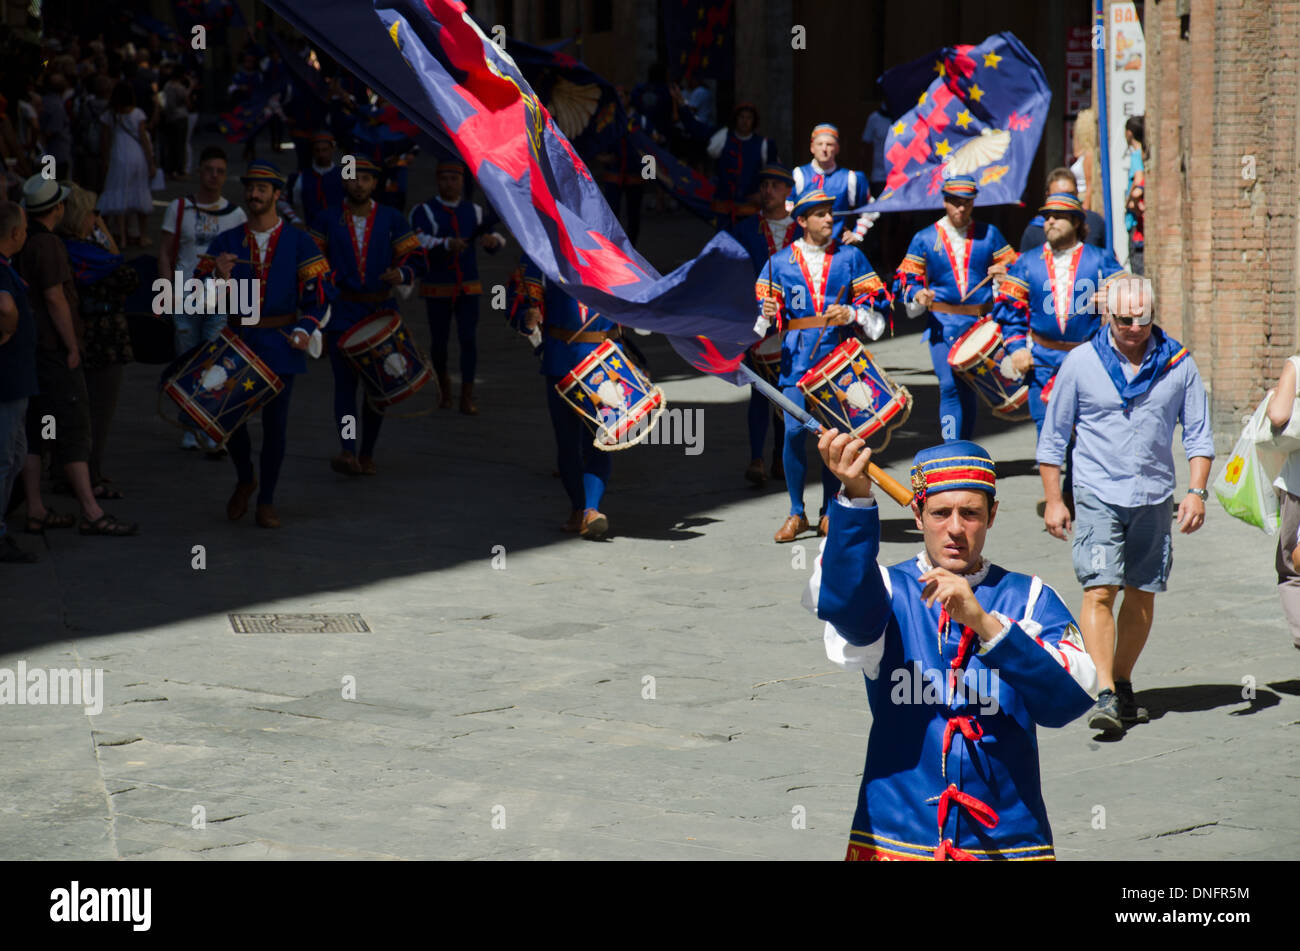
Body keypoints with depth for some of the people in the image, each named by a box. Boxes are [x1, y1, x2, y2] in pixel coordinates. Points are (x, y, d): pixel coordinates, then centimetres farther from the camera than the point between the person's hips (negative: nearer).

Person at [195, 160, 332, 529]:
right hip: (237, 342, 1)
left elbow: (318, 291, 0)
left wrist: (305, 330, -17)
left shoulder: (300, 242, 2)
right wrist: (218, 275, -21)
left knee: (275, 424, 1)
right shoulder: (226, 242, 6)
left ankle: (266, 501, 13)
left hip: (279, 345, -1)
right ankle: (244, 480, 27)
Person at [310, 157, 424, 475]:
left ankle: (367, 454, 17)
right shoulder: (328, 219, 5)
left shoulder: (391, 219, 6)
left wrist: (401, 274, -16)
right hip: (342, 313, -1)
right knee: (345, 381, -14)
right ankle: (347, 451, -24)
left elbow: (416, 257, 4)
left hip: (381, 311, 1)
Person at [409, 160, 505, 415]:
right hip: (437, 290, -2)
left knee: (469, 340, -9)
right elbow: (420, 242, -22)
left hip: (468, 289, 2)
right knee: (439, 343, 6)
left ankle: (467, 399, -6)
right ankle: (444, 385, 34)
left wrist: (492, 239, -18)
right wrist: (448, 244, -40)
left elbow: (497, 242, 8)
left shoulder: (473, 212, 7)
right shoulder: (424, 212, -5)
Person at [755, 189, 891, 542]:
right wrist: (767, 312, -9)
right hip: (797, 357, 0)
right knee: (794, 431, -10)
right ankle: (796, 513, 2)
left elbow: (877, 299, 7)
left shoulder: (851, 258, 8)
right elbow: (763, 304, 14)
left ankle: (830, 513, 14)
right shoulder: (780, 261, 8)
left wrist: (851, 313, -11)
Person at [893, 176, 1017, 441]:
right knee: (950, 386, -15)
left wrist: (1003, 272, -8)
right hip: (943, 324, -2)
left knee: (968, 388, 7)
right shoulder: (924, 239, 6)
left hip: (980, 322, 2)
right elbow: (907, 278, 8)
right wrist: (917, 293, -14)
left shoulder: (989, 234, 9)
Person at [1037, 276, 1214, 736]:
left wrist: (1197, 491, -5)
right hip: (1098, 495, -2)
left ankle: (1123, 685, 24)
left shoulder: (1176, 363, 1)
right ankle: (1105, 695, -20)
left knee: (1141, 595, 9)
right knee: (1099, 591, -14)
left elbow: (1198, 434, 7)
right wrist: (1053, 500, 1)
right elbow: (1053, 436, 5)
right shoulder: (1081, 363, -3)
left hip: (1154, 498, 2)